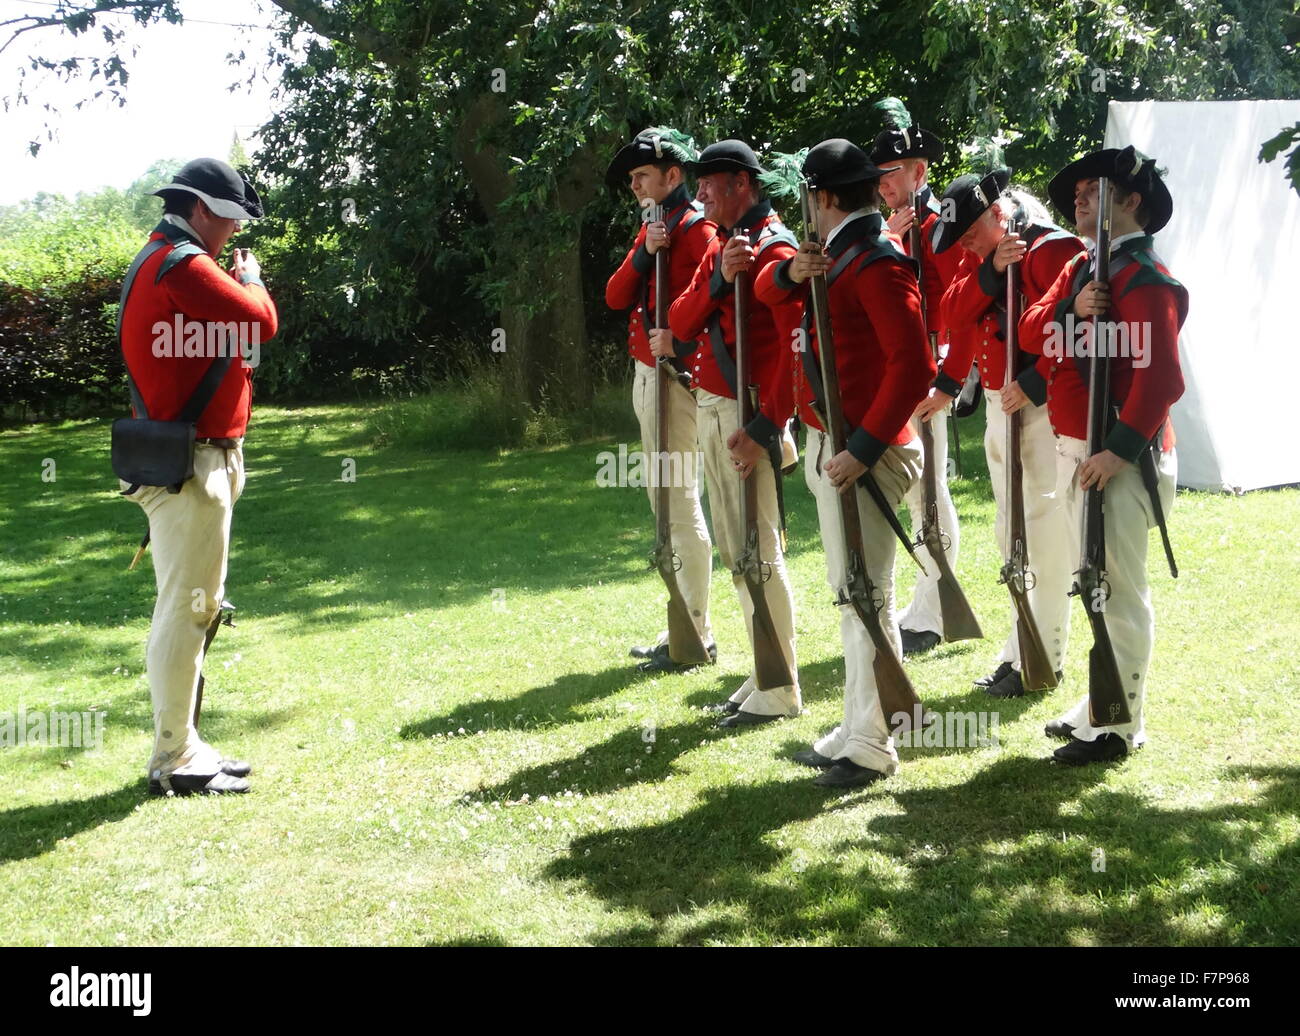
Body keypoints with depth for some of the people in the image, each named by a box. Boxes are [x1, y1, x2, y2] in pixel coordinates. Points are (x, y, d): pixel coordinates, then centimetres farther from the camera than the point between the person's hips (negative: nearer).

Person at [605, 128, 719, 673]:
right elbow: (616, 297, 6)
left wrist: (679, 341, -26)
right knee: (664, 499, 14)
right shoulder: (651, 229, 16)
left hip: (676, 378, -10)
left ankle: (696, 636, -1)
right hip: (646, 376, 10)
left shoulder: (697, 228, -11)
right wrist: (644, 253, -8)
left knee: (681, 503, -7)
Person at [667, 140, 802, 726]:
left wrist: (765, 427, -23)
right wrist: (719, 279, -13)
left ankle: (781, 692, 3)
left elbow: (798, 346, -19)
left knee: (758, 551, -5)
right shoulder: (719, 248, 15)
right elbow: (681, 325, 5)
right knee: (733, 547, 13)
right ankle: (764, 673, 23)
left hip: (749, 415, -9)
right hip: (711, 410, 9)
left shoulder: (776, 251, -13)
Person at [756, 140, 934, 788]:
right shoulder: (836, 254, 13)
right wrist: (792, 272, -9)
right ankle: (855, 728, 25)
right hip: (826, 445, 10)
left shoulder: (879, 265, -16)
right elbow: (766, 291, 15)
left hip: (863, 453, -10)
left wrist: (863, 450, -24)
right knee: (849, 591, 15)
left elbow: (914, 366, -22)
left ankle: (872, 749, 4)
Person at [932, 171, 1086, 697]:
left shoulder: (1054, 248, -13)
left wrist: (1035, 383, -25)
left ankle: (1041, 658, 1)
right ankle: (1020, 648, 23)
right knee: (1011, 533, 14)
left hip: (1041, 409, -9)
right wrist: (990, 270, -15)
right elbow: (954, 313, -1)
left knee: (1044, 530, -6)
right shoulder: (980, 255, 13)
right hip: (998, 407, 9)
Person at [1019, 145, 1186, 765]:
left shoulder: (1145, 278, -13)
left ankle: (1118, 726, 4)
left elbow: (1161, 378, -21)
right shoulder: (1080, 269, 15)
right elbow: (1032, 332, 4)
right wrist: (1071, 309, -15)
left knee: (1120, 590, -3)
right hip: (1073, 450, 9)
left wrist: (1120, 450, -25)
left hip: (1117, 458, -9)